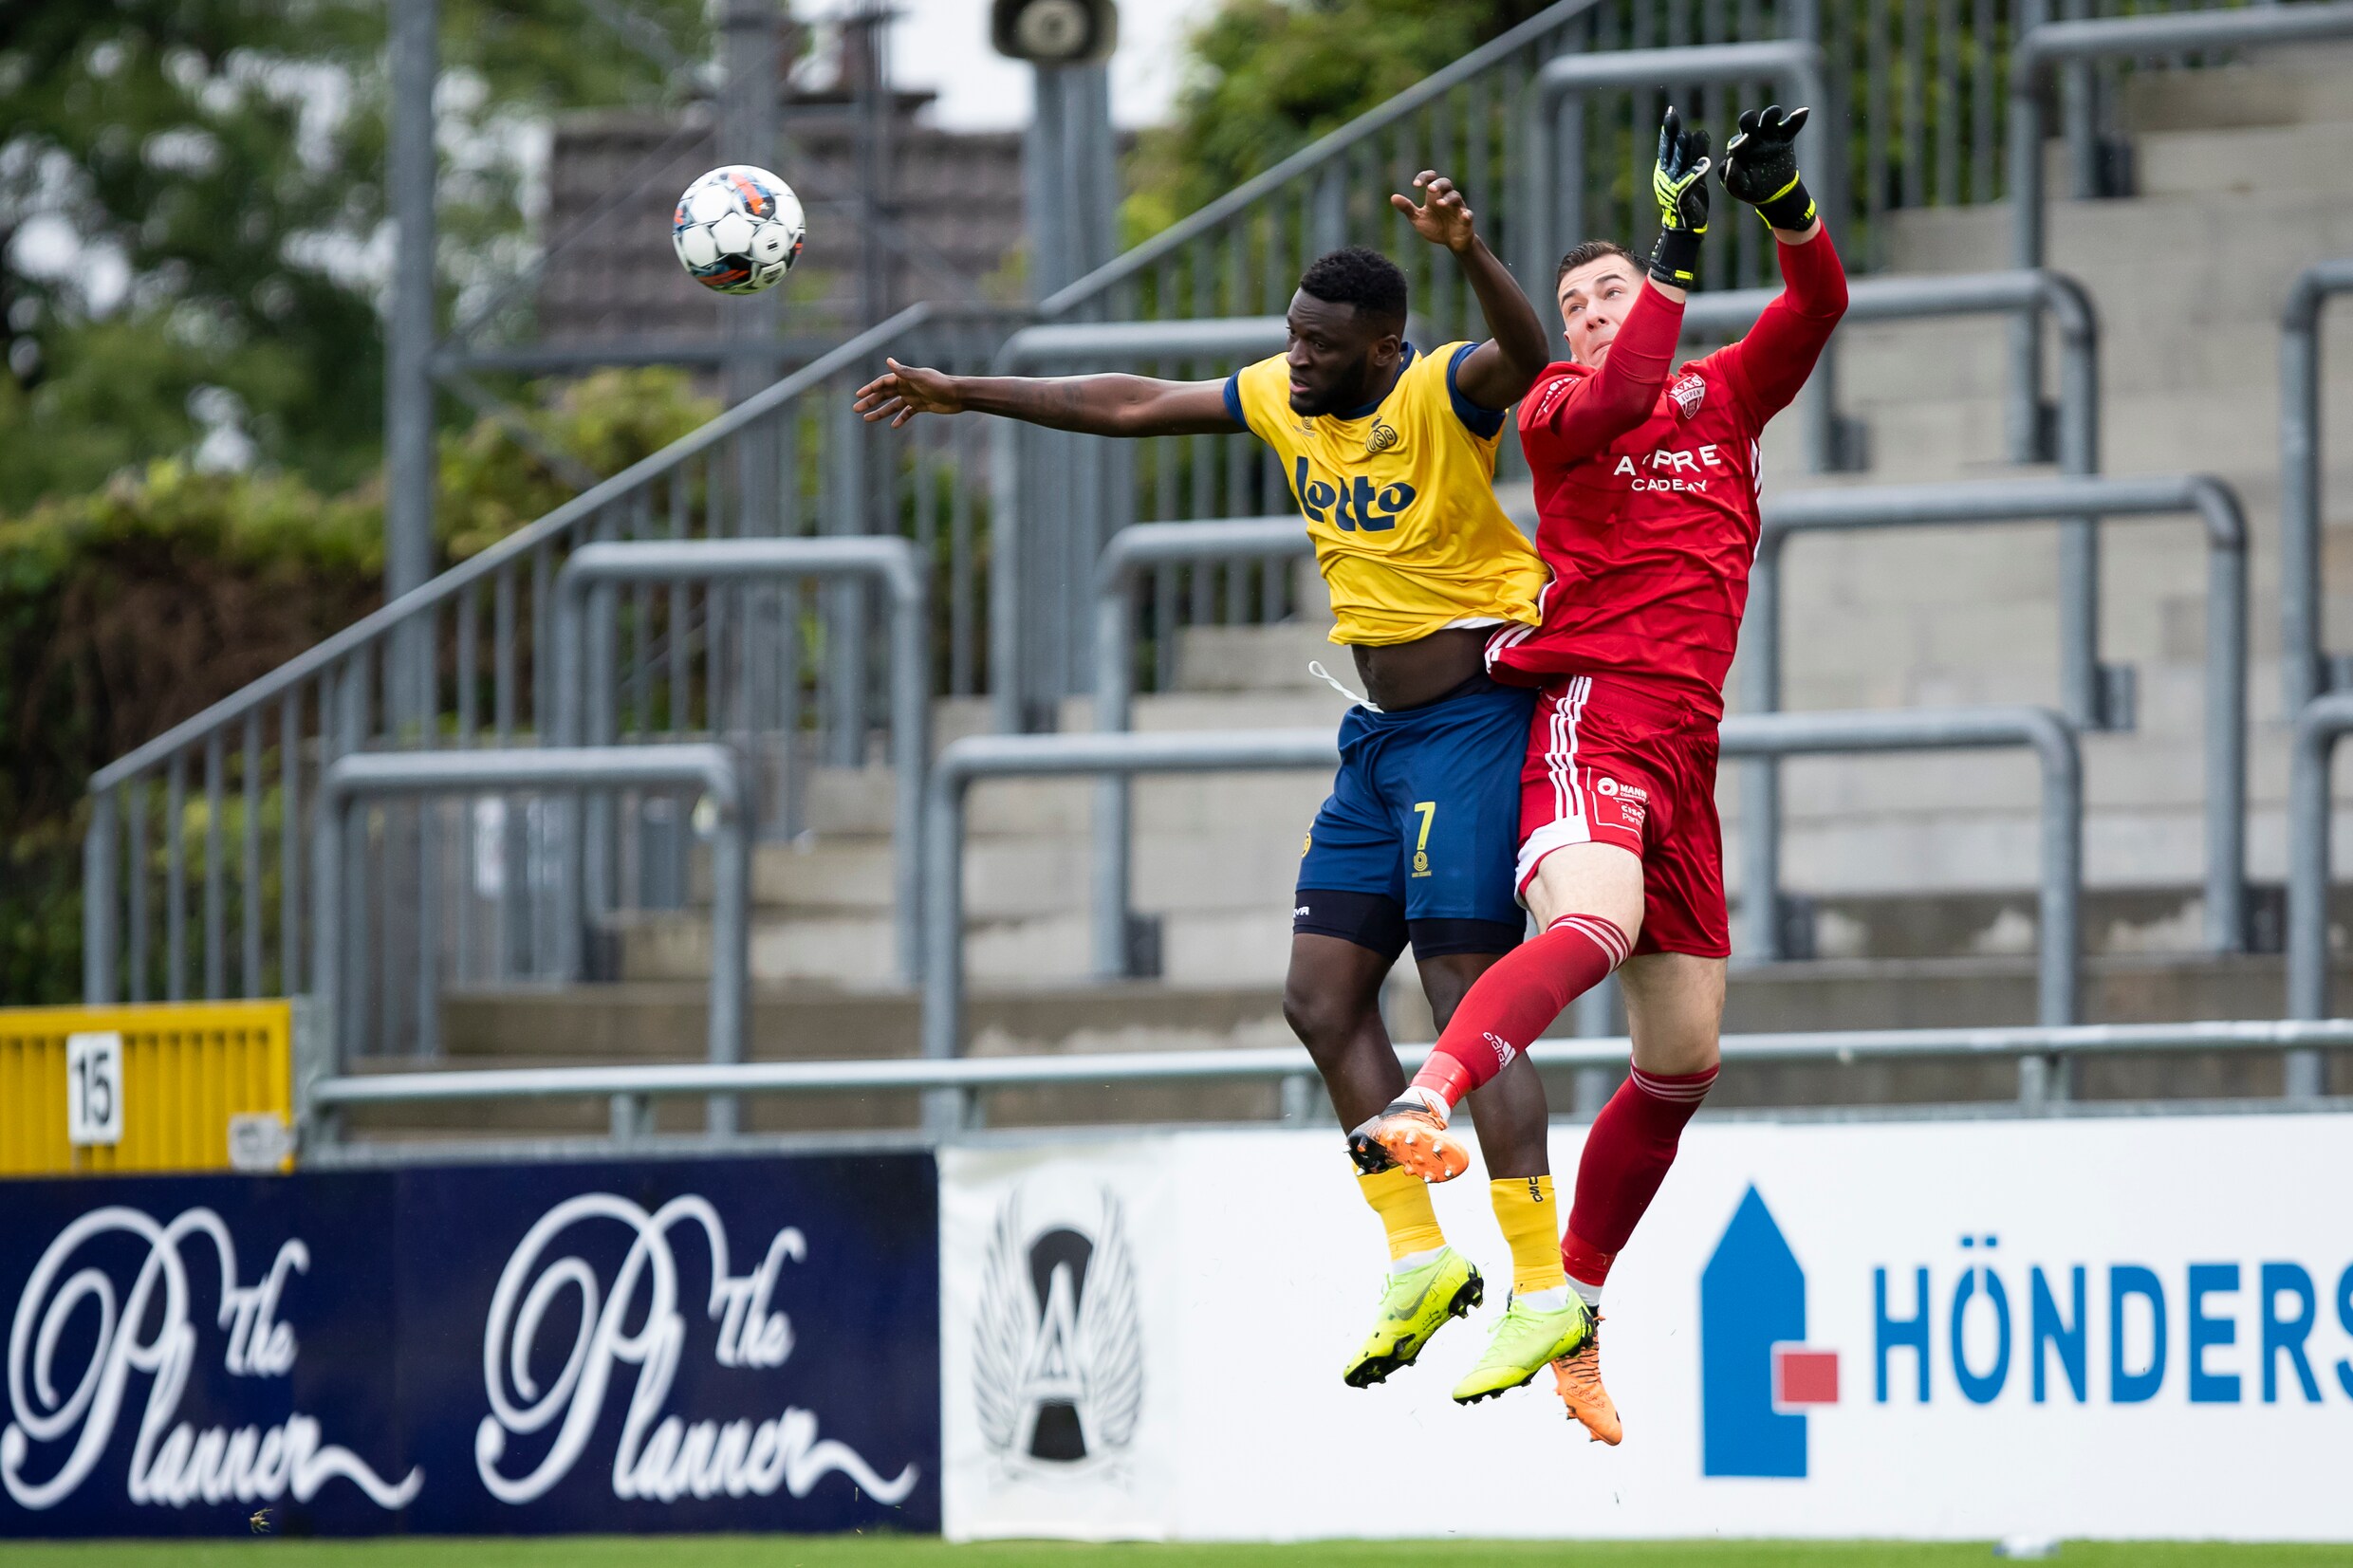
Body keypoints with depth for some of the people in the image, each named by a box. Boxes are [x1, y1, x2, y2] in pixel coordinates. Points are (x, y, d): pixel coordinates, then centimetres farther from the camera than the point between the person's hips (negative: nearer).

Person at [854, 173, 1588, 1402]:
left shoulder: (1444, 397, -18)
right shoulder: (1286, 399, 6)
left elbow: (1526, 356, -40)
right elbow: (1133, 406, 16)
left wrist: (1469, 254, -58)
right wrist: (963, 394, 19)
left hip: (1473, 723, -9)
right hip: (1378, 734, 9)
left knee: (1470, 1004, -13)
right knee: (1322, 997, 6)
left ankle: (1545, 1289, -11)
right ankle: (1419, 1259, 13)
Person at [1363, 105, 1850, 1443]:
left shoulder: (1726, 395, 22)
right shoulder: (1559, 407, 9)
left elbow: (1820, 305, 8)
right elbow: (1613, 399, -15)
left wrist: (1784, 200, -9)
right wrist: (1681, 244, -15)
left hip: (1685, 748, 6)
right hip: (1595, 704, -6)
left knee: (1686, 1055, 6)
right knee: (1595, 924, -37)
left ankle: (1575, 1317, 16)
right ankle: (1424, 1104, -58)